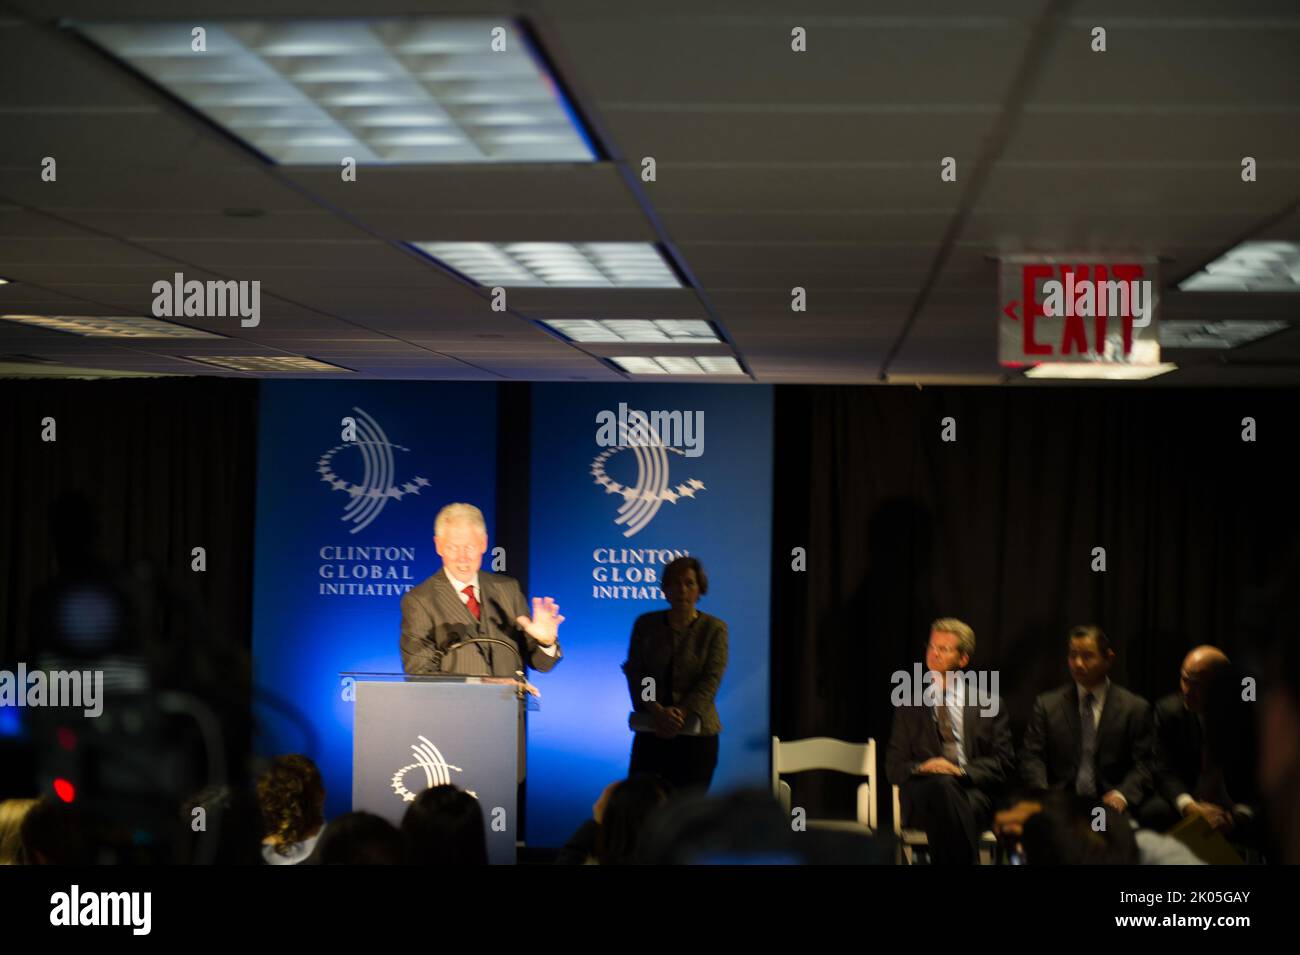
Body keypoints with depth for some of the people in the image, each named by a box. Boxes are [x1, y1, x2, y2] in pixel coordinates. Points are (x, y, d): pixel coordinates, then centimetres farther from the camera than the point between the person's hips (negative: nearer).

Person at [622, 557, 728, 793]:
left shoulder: (714, 629, 1)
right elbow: (634, 672, 0)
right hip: (650, 732, 2)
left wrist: (680, 714, -20)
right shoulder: (646, 624, 7)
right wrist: (658, 712, -16)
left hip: (696, 735, -2)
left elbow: (711, 680, -7)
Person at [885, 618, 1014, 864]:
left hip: (974, 791, 0)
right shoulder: (909, 708, 20)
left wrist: (961, 771, -10)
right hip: (921, 800, 0)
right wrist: (921, 768, -9)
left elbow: (1003, 762, 8)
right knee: (941, 784, -37)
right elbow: (894, 767, 14)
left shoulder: (989, 705, 18)